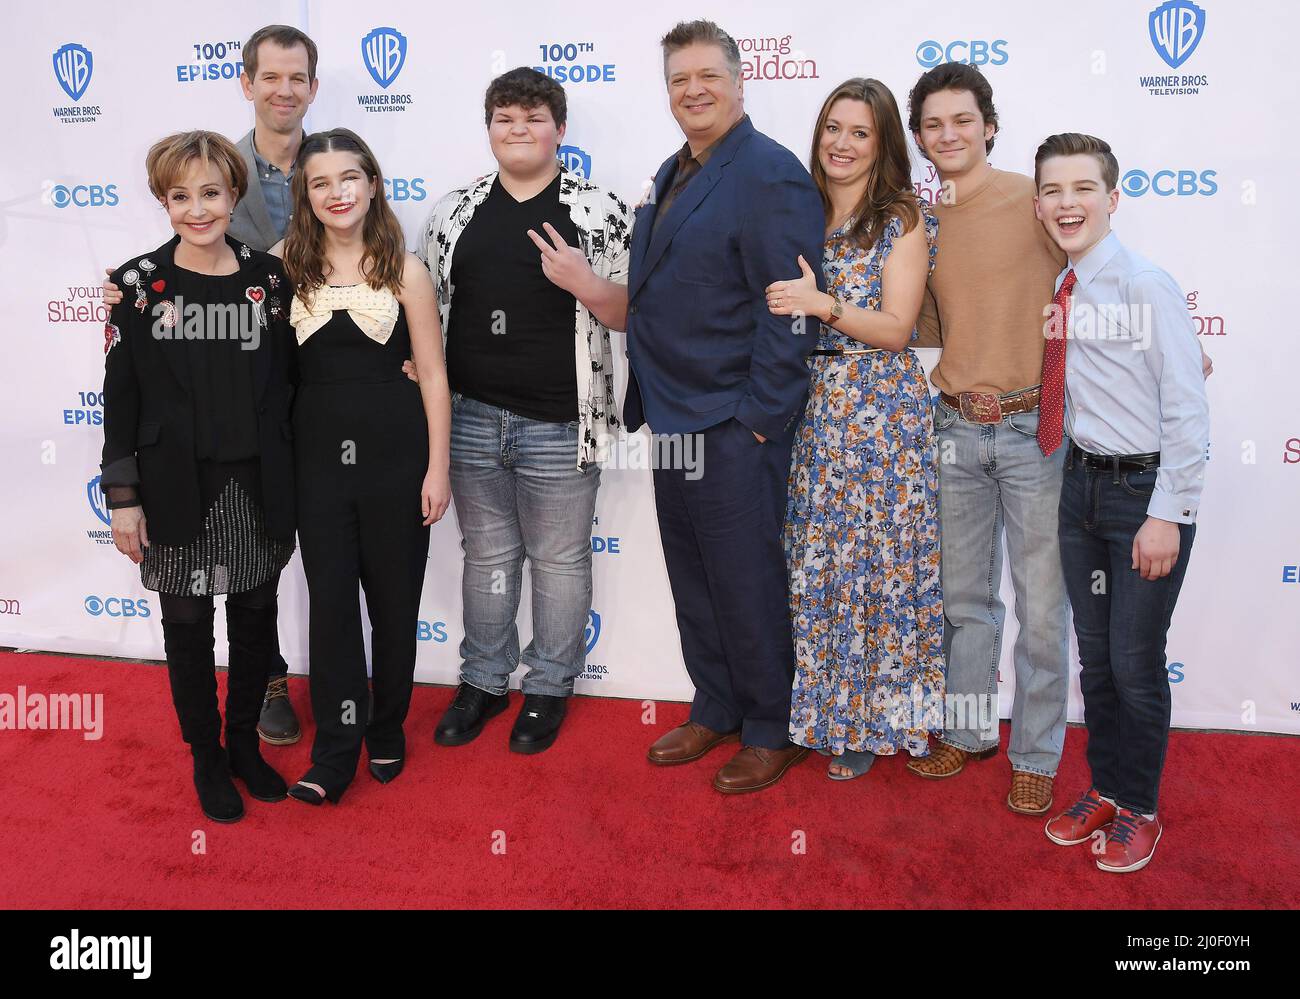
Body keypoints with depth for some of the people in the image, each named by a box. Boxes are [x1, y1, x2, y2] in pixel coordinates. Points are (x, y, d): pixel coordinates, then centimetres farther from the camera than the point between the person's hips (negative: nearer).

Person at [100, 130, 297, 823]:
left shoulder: (268, 278, 0)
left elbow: (287, 385, 4)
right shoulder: (138, 284, -4)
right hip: (177, 490, -1)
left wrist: (291, 488, 3)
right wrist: (123, 497, -5)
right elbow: (120, 396, -2)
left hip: (256, 486, 2)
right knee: (188, 627, 10)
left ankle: (244, 741, 33)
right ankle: (206, 755, 29)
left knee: (255, 619, 13)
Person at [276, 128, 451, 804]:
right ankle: (334, 755, 16)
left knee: (394, 597, 10)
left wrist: (437, 467, -5)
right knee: (330, 600, 4)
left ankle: (387, 730, 31)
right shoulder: (283, 265, 2)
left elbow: (434, 375, -2)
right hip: (317, 451, 1)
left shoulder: (403, 268, -3)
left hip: (394, 451, -1)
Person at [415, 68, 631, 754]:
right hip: (472, 419, 3)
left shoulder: (599, 211, -2)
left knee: (559, 560, 9)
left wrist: (584, 284, -20)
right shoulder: (454, 213, 7)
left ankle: (549, 687, 28)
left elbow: (629, 314, -2)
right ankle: (483, 680, 32)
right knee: (487, 556, 16)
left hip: (561, 426, -3)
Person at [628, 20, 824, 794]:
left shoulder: (771, 173, -12)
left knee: (749, 584, 3)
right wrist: (653, 402, 16)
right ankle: (716, 710, 33)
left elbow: (790, 307, -18)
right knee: (693, 581, 17)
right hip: (673, 418, 9)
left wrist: (761, 419, -19)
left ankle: (773, 731, 21)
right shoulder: (673, 175, 15)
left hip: (733, 426, -8)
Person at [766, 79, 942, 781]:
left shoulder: (903, 220, -2)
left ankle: (868, 720, 16)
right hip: (809, 411, 4)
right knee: (811, 563, 7)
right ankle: (821, 709, 23)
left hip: (880, 413, -4)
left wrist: (823, 305, -21)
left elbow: (895, 329, -10)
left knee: (873, 563, 0)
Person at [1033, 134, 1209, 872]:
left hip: (1147, 489, -6)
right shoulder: (1060, 294, 6)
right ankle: (1105, 791, 34)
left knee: (1135, 663, 3)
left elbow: (1188, 411, -16)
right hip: (1082, 485, 6)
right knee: (1095, 657, 16)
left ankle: (1138, 810, 23)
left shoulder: (1147, 286, -14)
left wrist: (1165, 516, -17)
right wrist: (1045, 341, 0)